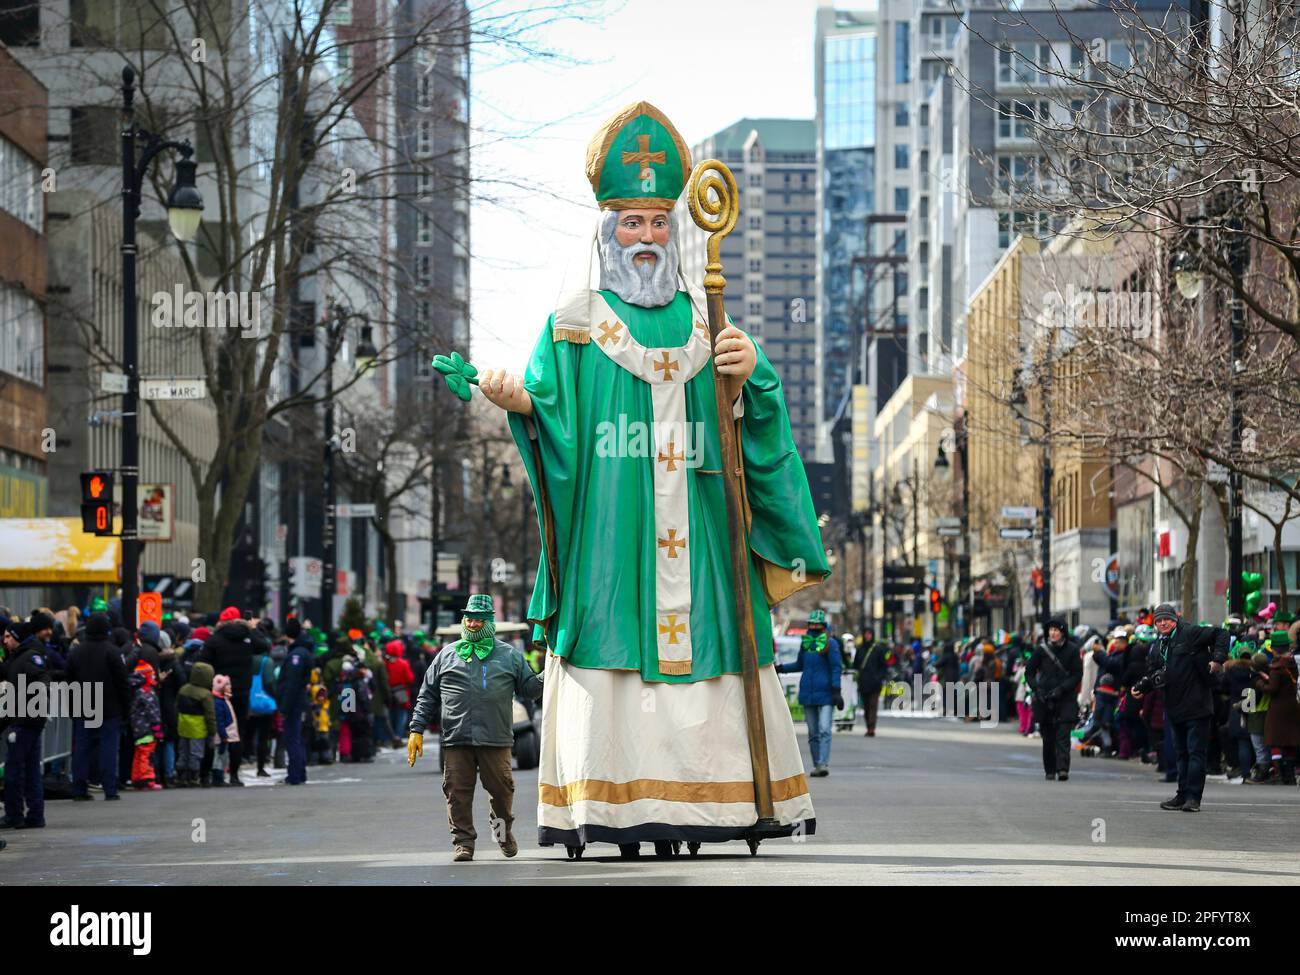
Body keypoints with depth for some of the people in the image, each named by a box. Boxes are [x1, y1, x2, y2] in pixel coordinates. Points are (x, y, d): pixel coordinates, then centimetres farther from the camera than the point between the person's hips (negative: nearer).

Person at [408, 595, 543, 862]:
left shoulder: (509, 655, 14)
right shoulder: (447, 655, 15)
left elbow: (529, 687, 14)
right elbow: (428, 695, 15)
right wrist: (417, 729, 8)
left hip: (496, 739, -1)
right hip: (455, 740, 1)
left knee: (501, 787, 1)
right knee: (457, 790, -2)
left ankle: (503, 828, 27)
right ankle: (463, 841, 6)